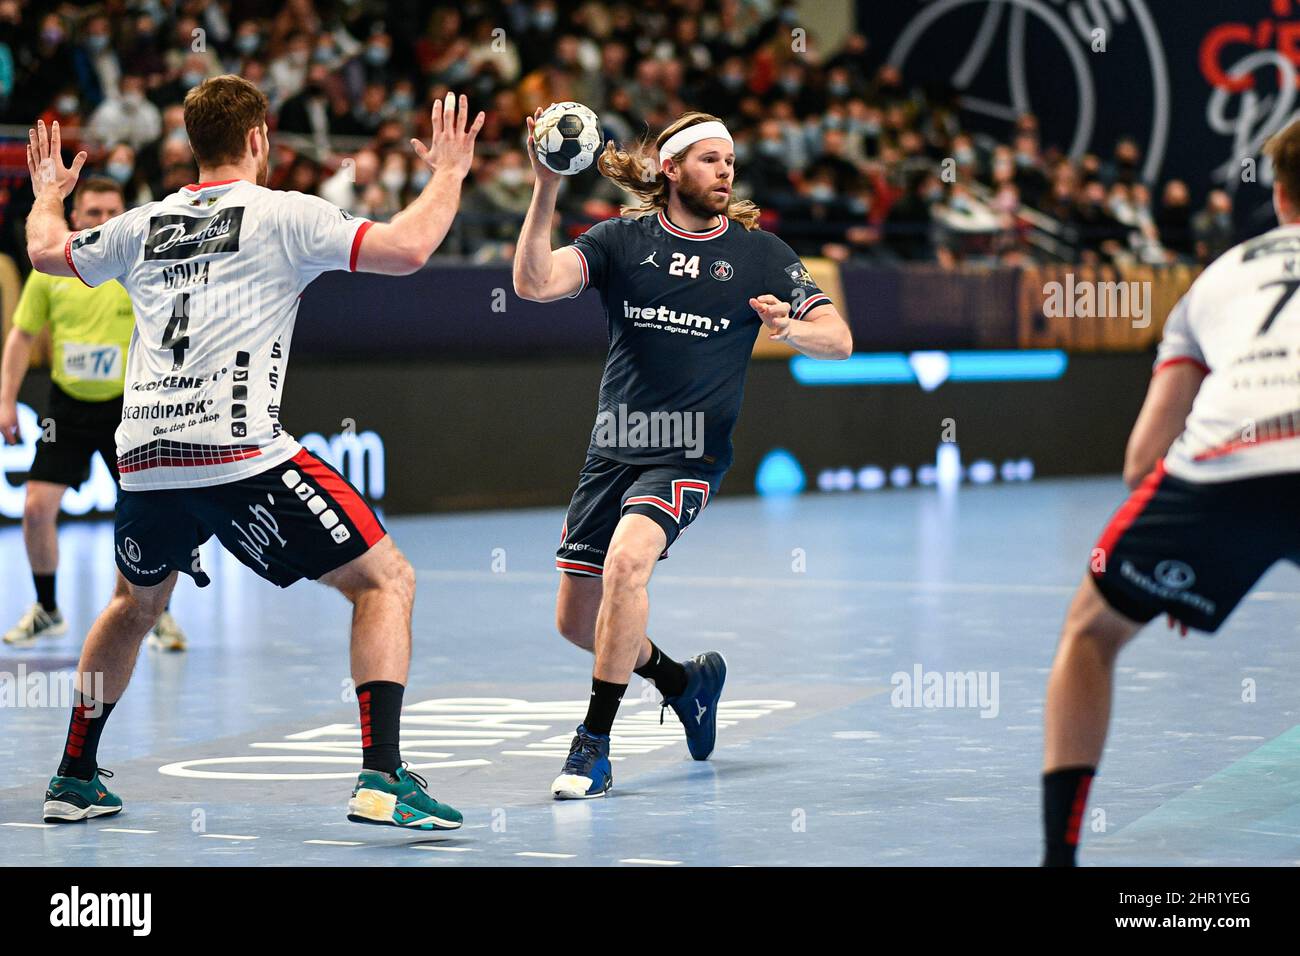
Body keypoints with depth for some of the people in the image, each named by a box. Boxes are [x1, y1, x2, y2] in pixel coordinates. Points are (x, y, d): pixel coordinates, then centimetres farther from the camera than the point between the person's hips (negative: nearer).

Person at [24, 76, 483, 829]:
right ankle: (382, 778, -13)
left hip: (144, 457, 6)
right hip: (241, 455, -6)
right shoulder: (282, 214, 3)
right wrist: (449, 172, 10)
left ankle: (74, 779, 35)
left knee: (136, 602, 32)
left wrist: (48, 194, 56)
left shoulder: (145, 224, 18)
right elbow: (408, 248, -7)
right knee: (387, 580, 2)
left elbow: (45, 250, 35)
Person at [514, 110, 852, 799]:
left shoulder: (759, 253, 2)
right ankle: (685, 681, 36)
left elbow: (839, 339, -1)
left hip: (689, 454, -3)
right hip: (613, 450, 3)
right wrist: (546, 188, -24)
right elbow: (534, 283, -12)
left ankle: (594, 747, -19)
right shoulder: (621, 239, 2)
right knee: (576, 621, 7)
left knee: (627, 559, -30)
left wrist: (790, 328, -23)